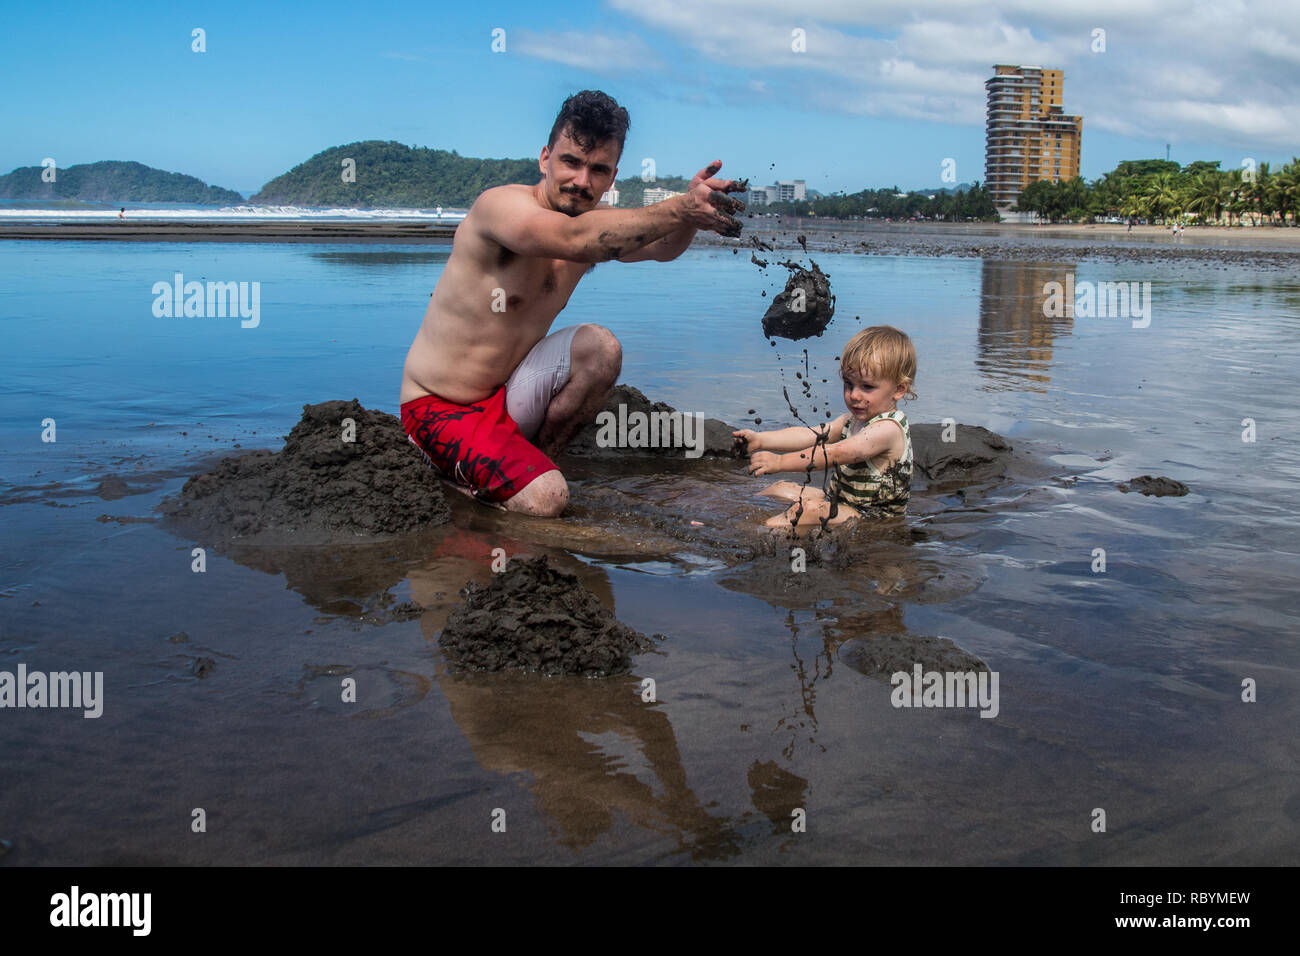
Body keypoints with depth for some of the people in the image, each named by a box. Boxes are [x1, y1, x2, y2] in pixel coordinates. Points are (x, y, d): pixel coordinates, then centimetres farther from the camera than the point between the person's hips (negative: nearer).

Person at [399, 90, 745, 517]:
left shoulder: (592, 221, 3)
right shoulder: (501, 204, -20)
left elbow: (661, 247, -11)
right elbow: (574, 240, -40)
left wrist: (692, 211, -34)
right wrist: (679, 208, -45)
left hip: (508, 397, 7)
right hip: (439, 408, -7)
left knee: (599, 347, -17)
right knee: (544, 499, -25)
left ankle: (529, 459, -2)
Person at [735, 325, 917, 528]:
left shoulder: (888, 428, -24)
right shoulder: (852, 420, 9)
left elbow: (837, 454, -34)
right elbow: (810, 435, 4)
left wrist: (781, 462, -39)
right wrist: (760, 440, -9)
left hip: (871, 517, -10)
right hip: (839, 500, 10)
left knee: (811, 508, -32)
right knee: (781, 489, 12)